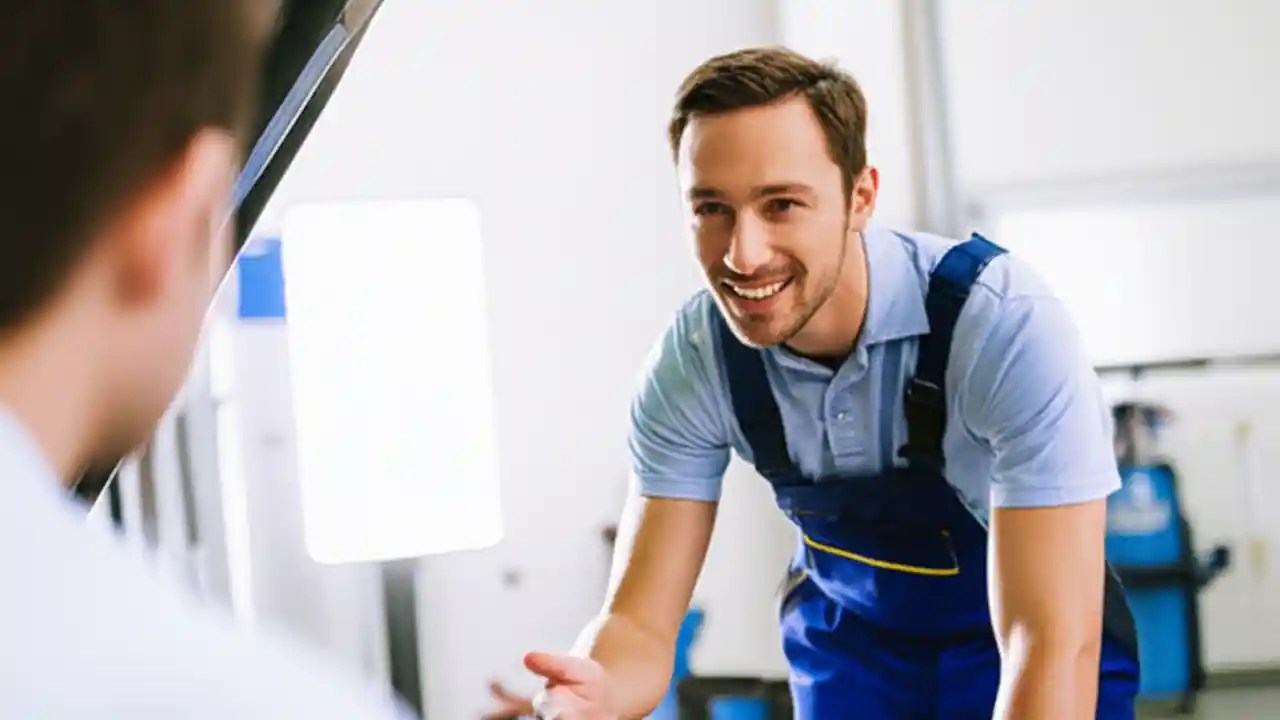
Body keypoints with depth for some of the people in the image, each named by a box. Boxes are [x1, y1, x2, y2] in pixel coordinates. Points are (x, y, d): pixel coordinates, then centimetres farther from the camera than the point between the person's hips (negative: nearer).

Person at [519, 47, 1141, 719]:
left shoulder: (1006, 326, -34)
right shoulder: (691, 362, -22)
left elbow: (1055, 646, -37)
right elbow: (640, 620, -20)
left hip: (1025, 654, -3)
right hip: (849, 643, 3)